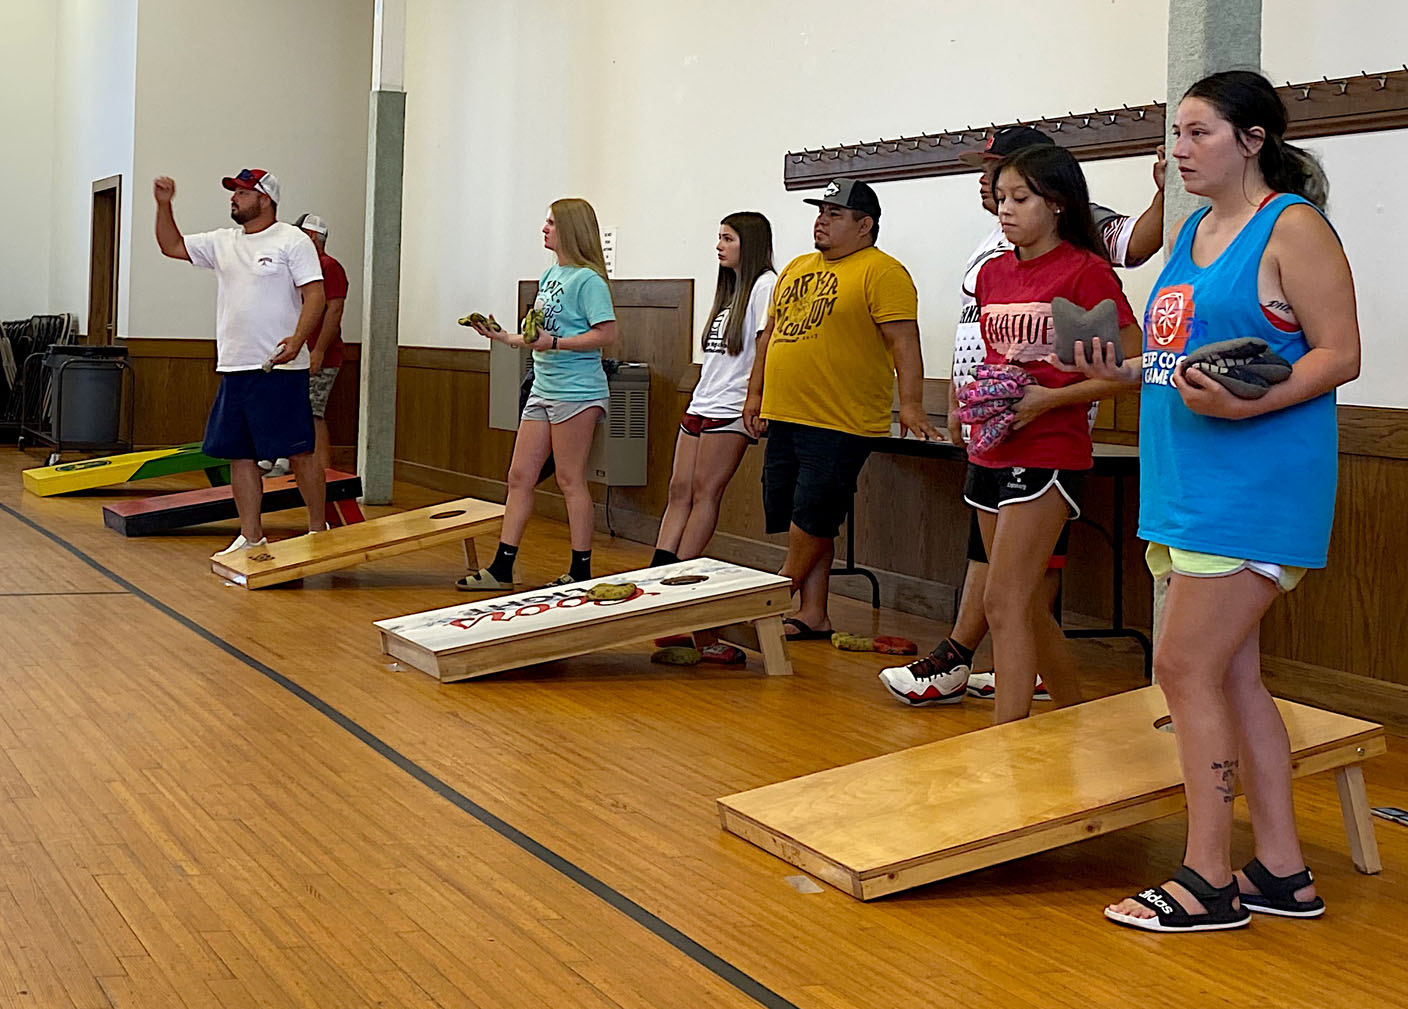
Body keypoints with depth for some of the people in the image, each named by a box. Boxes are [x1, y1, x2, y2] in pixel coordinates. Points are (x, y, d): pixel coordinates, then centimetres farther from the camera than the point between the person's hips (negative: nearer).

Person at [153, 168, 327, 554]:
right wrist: (164, 205, 8)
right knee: (239, 455, 7)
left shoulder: (293, 240, -5)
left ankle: (318, 530, 7)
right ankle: (251, 538, 14)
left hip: (280, 368, -7)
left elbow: (314, 294, -12)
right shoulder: (222, 243, 16)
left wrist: (297, 339, -26)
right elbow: (171, 246, 23)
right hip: (233, 369, 7)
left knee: (299, 451, -4)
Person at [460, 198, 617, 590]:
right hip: (543, 391, 9)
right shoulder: (549, 275, 15)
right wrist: (503, 336, 16)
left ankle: (581, 572, 8)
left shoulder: (588, 280, -12)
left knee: (570, 480, -3)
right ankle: (501, 569, 13)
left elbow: (607, 334, -19)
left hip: (576, 391, -9)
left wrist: (553, 343, -22)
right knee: (519, 477, 8)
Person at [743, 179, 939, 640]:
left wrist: (911, 403, -21)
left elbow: (904, 342, -13)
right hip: (784, 419, 8)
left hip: (839, 425, -8)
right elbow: (771, 334, 24)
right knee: (799, 521, 8)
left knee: (812, 518, -5)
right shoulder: (796, 270, 18)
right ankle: (812, 615, 14)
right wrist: (756, 394, 19)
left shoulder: (882, 272, -7)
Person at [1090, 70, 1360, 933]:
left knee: (1186, 666, -9)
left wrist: (1246, 404, -27)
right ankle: (1283, 872, 19)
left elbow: (1339, 355, -13)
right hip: (1185, 481, 9)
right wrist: (1126, 369, 6)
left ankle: (1209, 879, 1)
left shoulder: (1293, 227, -9)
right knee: (1231, 673, 10)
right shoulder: (1194, 231, 16)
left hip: (1253, 482, -9)